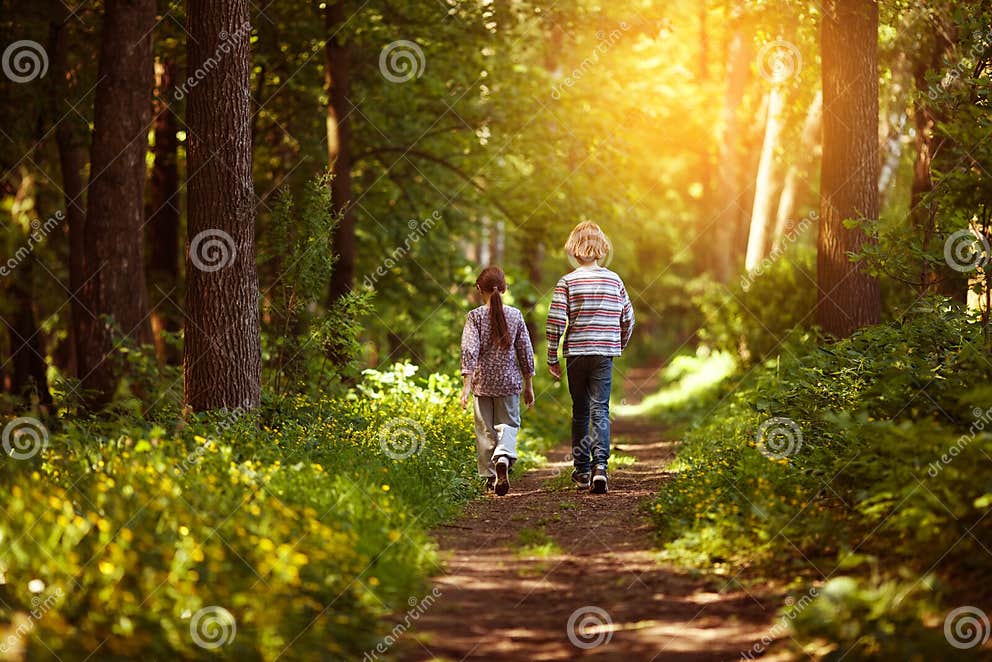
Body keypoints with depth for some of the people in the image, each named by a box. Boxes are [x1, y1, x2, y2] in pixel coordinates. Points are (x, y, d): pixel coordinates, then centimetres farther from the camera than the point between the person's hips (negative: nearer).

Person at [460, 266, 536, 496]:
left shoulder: (475, 316, -7)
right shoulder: (515, 315, -1)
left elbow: (469, 350, -15)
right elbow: (526, 350, 3)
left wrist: (467, 384, -15)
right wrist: (528, 385, 12)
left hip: (483, 382, -1)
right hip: (509, 382, 1)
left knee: (485, 430, 10)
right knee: (509, 424, 9)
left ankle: (490, 477, 15)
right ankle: (503, 457, -21)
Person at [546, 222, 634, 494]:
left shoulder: (567, 282, -5)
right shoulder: (614, 280, 3)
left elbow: (556, 321, -8)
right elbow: (628, 319, 8)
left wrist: (552, 357, 1)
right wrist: (619, 346, 25)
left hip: (575, 353, 0)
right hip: (604, 353, 0)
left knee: (580, 411, 12)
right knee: (600, 410, -3)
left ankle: (582, 469, 18)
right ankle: (600, 465, -21)